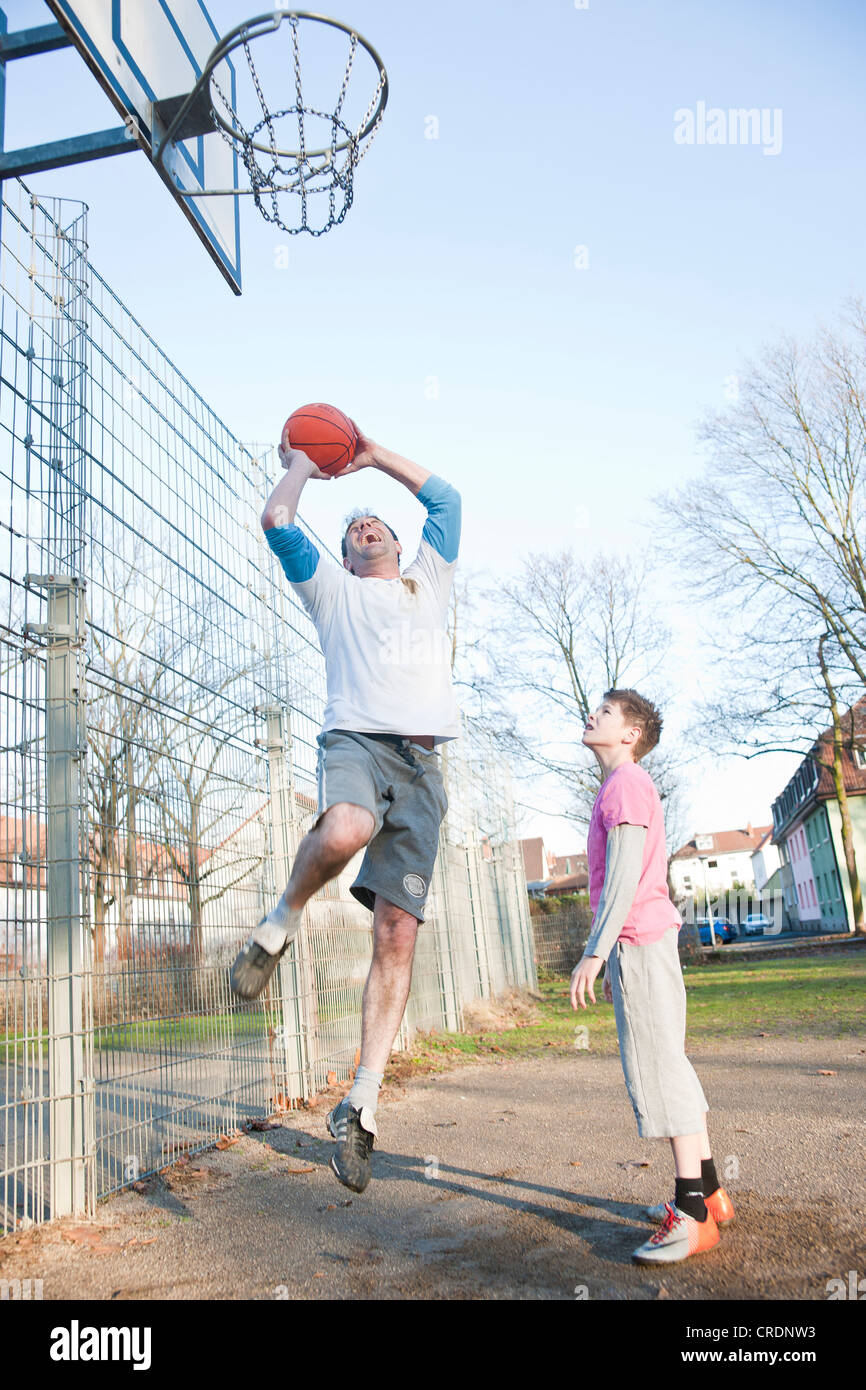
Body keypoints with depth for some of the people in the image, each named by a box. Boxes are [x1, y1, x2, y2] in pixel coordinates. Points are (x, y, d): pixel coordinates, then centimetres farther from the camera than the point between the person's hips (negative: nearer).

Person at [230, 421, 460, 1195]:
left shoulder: (430, 582, 30)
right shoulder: (333, 589, 23)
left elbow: (445, 498, 34)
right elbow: (276, 520, 14)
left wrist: (374, 456, 40)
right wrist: (301, 466, 30)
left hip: (422, 763, 2)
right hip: (356, 739, -2)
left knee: (399, 934, -7)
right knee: (345, 830, -40)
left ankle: (362, 1104, 0)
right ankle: (284, 921, -9)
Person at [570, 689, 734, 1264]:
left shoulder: (627, 783, -10)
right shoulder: (625, 787, 21)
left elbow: (624, 873, -19)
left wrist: (595, 952, -21)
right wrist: (612, 954, 23)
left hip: (638, 939, -10)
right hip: (643, 941, 10)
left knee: (658, 1067, -8)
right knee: (667, 1065, 14)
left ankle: (693, 1216, -3)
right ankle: (709, 1191, 23)